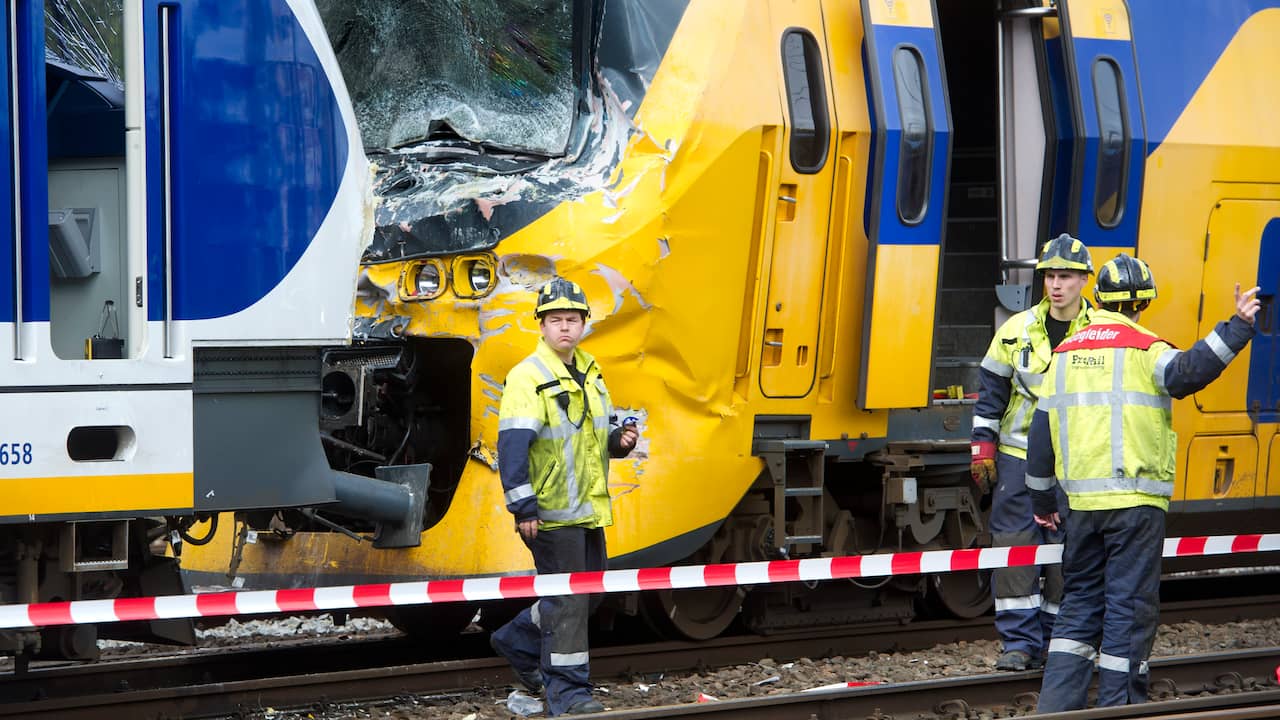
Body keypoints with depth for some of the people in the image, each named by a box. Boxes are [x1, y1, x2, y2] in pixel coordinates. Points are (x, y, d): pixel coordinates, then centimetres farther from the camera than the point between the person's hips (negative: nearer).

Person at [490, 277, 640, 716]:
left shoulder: (589, 373, 12)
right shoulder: (528, 378, -14)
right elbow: (512, 445, -20)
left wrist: (620, 440, 1)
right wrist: (523, 507, -25)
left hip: (590, 510, 8)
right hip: (552, 512, -8)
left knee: (589, 593, 17)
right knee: (567, 600, -5)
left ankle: (517, 641, 34)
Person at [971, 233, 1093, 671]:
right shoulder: (1016, 331, 4)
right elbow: (991, 393, 9)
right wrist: (982, 450, 4)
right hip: (1019, 456, 1)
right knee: (1013, 545, -4)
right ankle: (1019, 642, 2)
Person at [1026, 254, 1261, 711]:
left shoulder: (1065, 353, 13)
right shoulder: (1143, 349, -6)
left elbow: (1041, 433, 15)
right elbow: (1188, 372, -28)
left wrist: (1042, 500, 23)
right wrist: (1238, 327, -25)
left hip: (1082, 503, 5)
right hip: (1135, 502, -5)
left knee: (1081, 601, 14)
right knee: (1130, 606, 0)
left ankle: (1056, 705, 8)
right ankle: (1118, 709, 0)